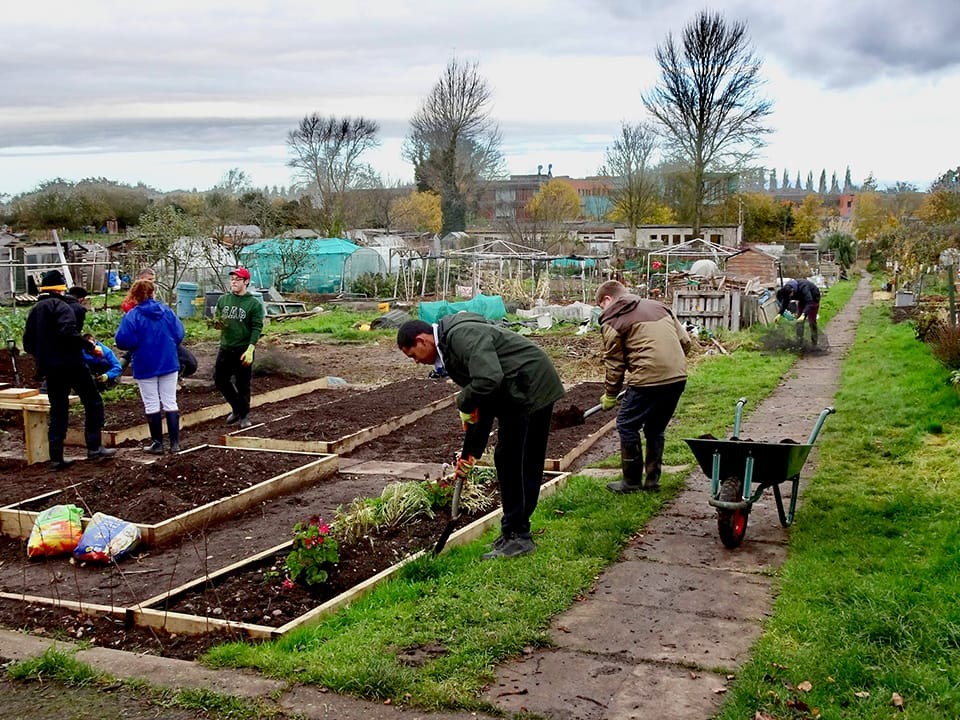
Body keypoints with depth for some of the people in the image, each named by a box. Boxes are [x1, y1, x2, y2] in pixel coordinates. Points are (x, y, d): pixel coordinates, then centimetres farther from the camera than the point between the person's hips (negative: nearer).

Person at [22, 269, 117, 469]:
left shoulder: (35, 310, 15)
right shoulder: (61, 305, -9)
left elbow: (28, 343, 16)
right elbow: (68, 332, -25)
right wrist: (90, 346, -17)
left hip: (49, 368, 7)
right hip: (70, 363, -7)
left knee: (57, 410, 11)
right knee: (93, 402, 4)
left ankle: (56, 457, 9)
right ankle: (94, 448, 0)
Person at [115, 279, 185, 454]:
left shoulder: (132, 316, -13)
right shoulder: (166, 311, -2)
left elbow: (123, 341, -19)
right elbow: (179, 334, -2)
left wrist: (135, 346, 3)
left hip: (146, 366, -3)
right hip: (169, 363, 3)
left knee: (152, 405, 6)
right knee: (170, 402, 10)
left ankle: (157, 443, 11)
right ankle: (175, 443, 9)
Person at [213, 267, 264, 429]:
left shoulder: (254, 304, -8)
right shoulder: (223, 299, 6)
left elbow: (257, 329, -11)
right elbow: (216, 319, 15)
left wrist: (250, 350, -21)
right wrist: (217, 323, -11)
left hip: (243, 350, -5)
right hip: (225, 349, 5)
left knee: (243, 385, 4)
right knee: (220, 380, 9)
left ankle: (244, 414, 21)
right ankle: (236, 408, 29)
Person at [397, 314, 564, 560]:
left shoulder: (462, 335, -19)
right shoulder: (450, 348, 14)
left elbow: (489, 379, -34)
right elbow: (481, 406, 17)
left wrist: (463, 402, -14)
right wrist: (470, 452, 14)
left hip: (531, 390, -10)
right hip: (518, 397, 10)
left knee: (517, 463, -5)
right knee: (508, 462, 14)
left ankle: (517, 537, 4)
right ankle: (514, 533, 24)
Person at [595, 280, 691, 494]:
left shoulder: (612, 321, 2)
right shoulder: (658, 306, 21)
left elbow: (614, 364, 3)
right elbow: (685, 341, 17)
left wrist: (610, 396, 15)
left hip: (648, 379, -7)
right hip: (678, 377, 7)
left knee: (627, 427, 10)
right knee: (656, 428, 21)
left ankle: (632, 481, 15)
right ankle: (652, 480, 26)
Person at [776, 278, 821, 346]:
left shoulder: (803, 288, -42)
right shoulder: (786, 290, -22)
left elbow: (809, 303, -48)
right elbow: (784, 303, -12)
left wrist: (803, 315, -61)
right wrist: (779, 314, -27)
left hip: (813, 298, -6)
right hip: (802, 299, 6)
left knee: (811, 320, -9)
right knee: (799, 319, -1)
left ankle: (814, 342, 1)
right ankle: (799, 340, 6)